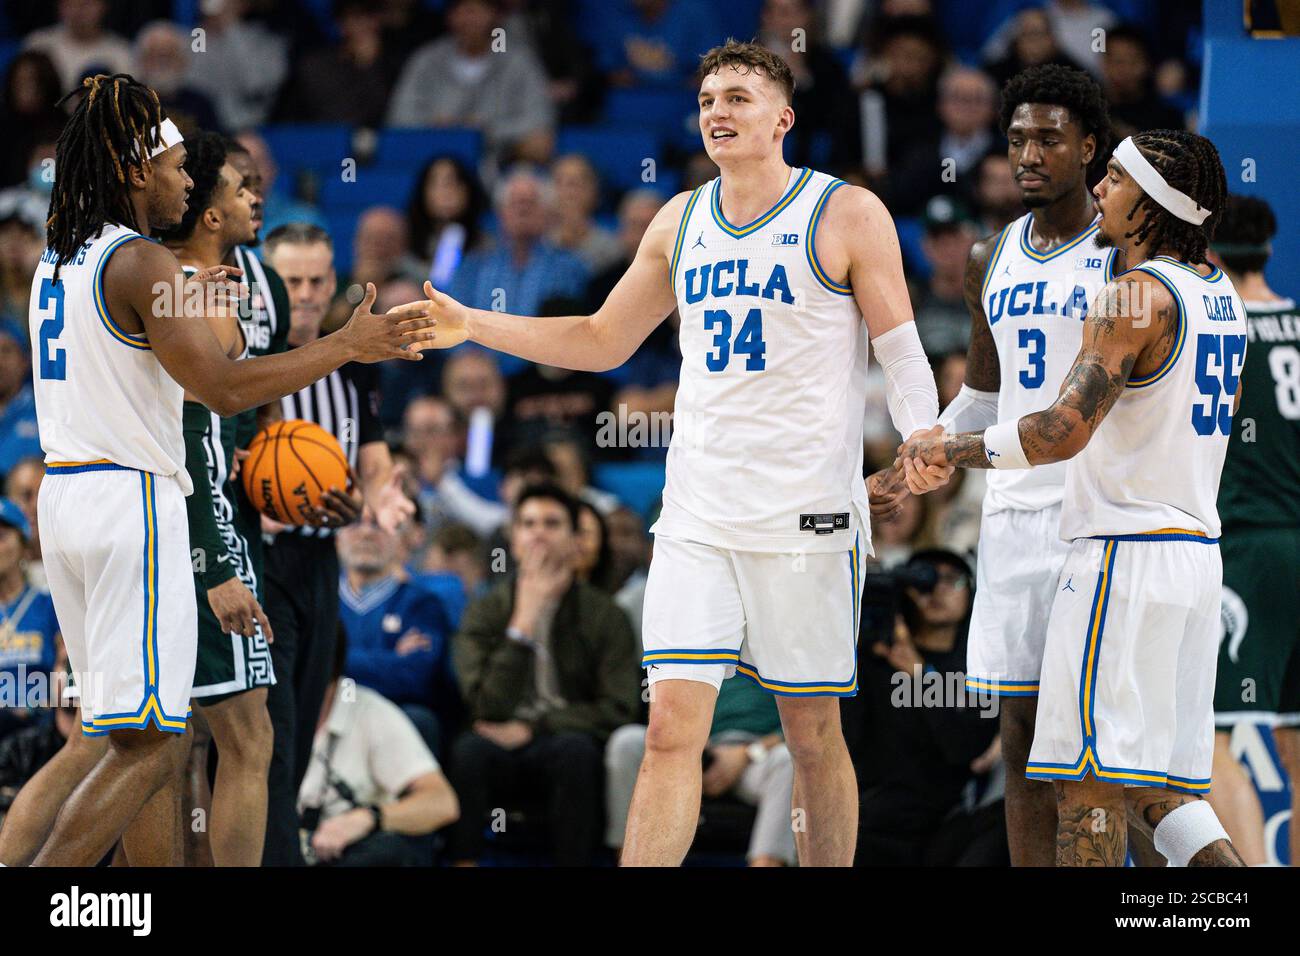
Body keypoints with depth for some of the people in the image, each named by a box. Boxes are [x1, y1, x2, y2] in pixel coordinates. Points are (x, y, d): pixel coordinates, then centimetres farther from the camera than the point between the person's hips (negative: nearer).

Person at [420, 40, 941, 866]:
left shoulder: (848, 216, -2)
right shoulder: (680, 222, 12)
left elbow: (903, 355, -4)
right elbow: (602, 341, 22)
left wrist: (919, 455, -22)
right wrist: (474, 326, 12)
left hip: (807, 517, -4)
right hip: (695, 517, 4)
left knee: (814, 734, 5)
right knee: (672, 728, -6)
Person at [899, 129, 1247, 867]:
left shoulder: (1138, 297, -15)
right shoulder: (1221, 295, 14)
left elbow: (1064, 431, -23)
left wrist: (947, 451, -12)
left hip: (1126, 556, -9)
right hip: (1199, 550, 9)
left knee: (1088, 780, -5)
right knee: (1158, 781, 11)